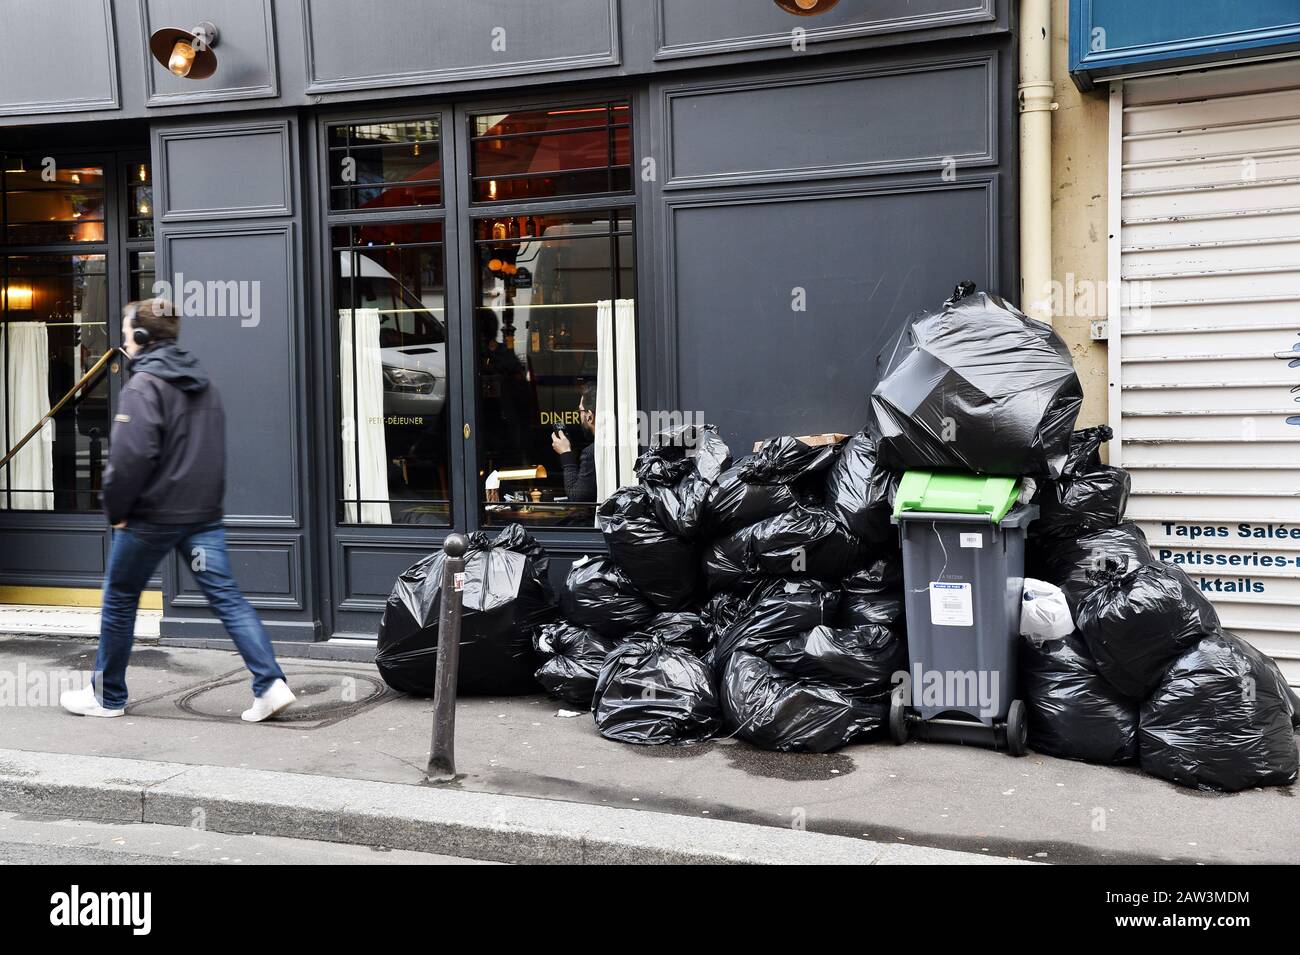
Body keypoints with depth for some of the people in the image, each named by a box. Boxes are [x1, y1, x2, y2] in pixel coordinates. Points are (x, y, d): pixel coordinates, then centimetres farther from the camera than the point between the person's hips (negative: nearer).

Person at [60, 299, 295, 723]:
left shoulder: (144, 384, -13)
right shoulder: (201, 381, 13)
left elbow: (132, 456, -20)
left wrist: (116, 509, -11)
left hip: (153, 514, -6)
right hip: (204, 513, 7)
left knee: (119, 599, 11)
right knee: (225, 595, 2)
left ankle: (107, 696, 23)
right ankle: (271, 684, -10)